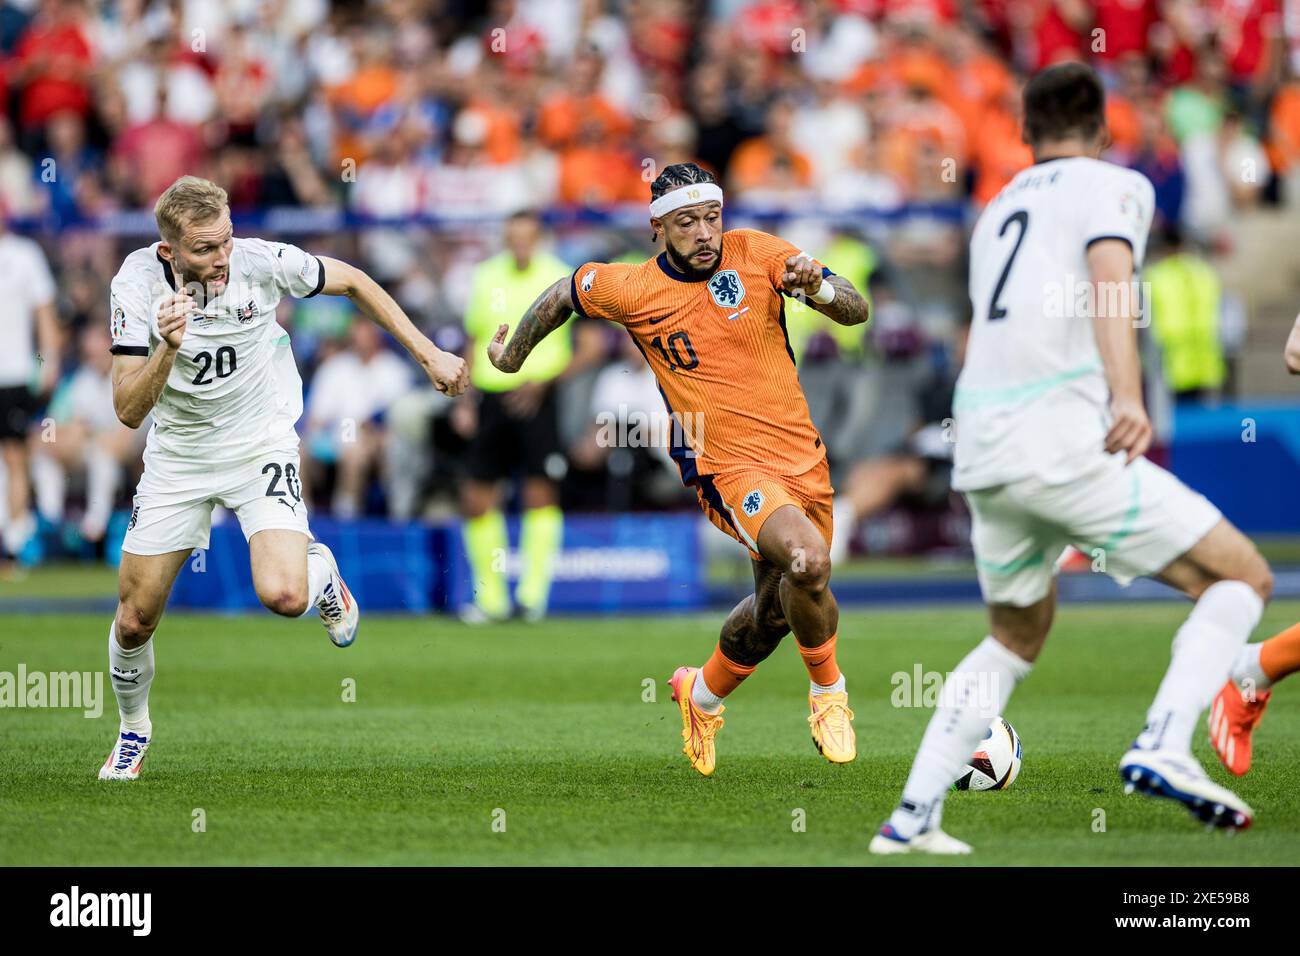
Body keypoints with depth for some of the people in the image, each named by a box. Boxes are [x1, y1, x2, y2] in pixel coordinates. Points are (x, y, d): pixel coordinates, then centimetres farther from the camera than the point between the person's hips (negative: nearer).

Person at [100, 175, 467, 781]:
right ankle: (133, 730, 34)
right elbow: (129, 411, -22)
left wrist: (427, 354, 1)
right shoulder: (137, 283, -20)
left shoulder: (261, 261, -20)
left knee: (283, 595, -25)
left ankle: (321, 572, 13)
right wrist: (168, 346, -39)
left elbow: (351, 282, 0)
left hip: (260, 446, -1)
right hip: (177, 455, 1)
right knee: (134, 621, 3)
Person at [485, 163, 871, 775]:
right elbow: (565, 293, 14)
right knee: (806, 561, -30)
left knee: (775, 613, 17)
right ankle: (828, 690, -5)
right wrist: (513, 353, 26)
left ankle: (703, 695, 46)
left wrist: (816, 286, -27)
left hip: (803, 459, 4)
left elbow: (856, 311, -5)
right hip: (728, 467, -4)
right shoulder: (631, 289, -7)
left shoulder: (755, 253, -4)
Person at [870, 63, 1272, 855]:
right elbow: (1109, 279, -16)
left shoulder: (999, 212, 26)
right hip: (1065, 441, -7)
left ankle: (913, 816, 18)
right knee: (1243, 579, 0)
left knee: (1016, 638, 25)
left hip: (982, 454, 7)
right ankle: (1164, 747, -20)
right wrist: (1127, 393, -30)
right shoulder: (1116, 186, 5)